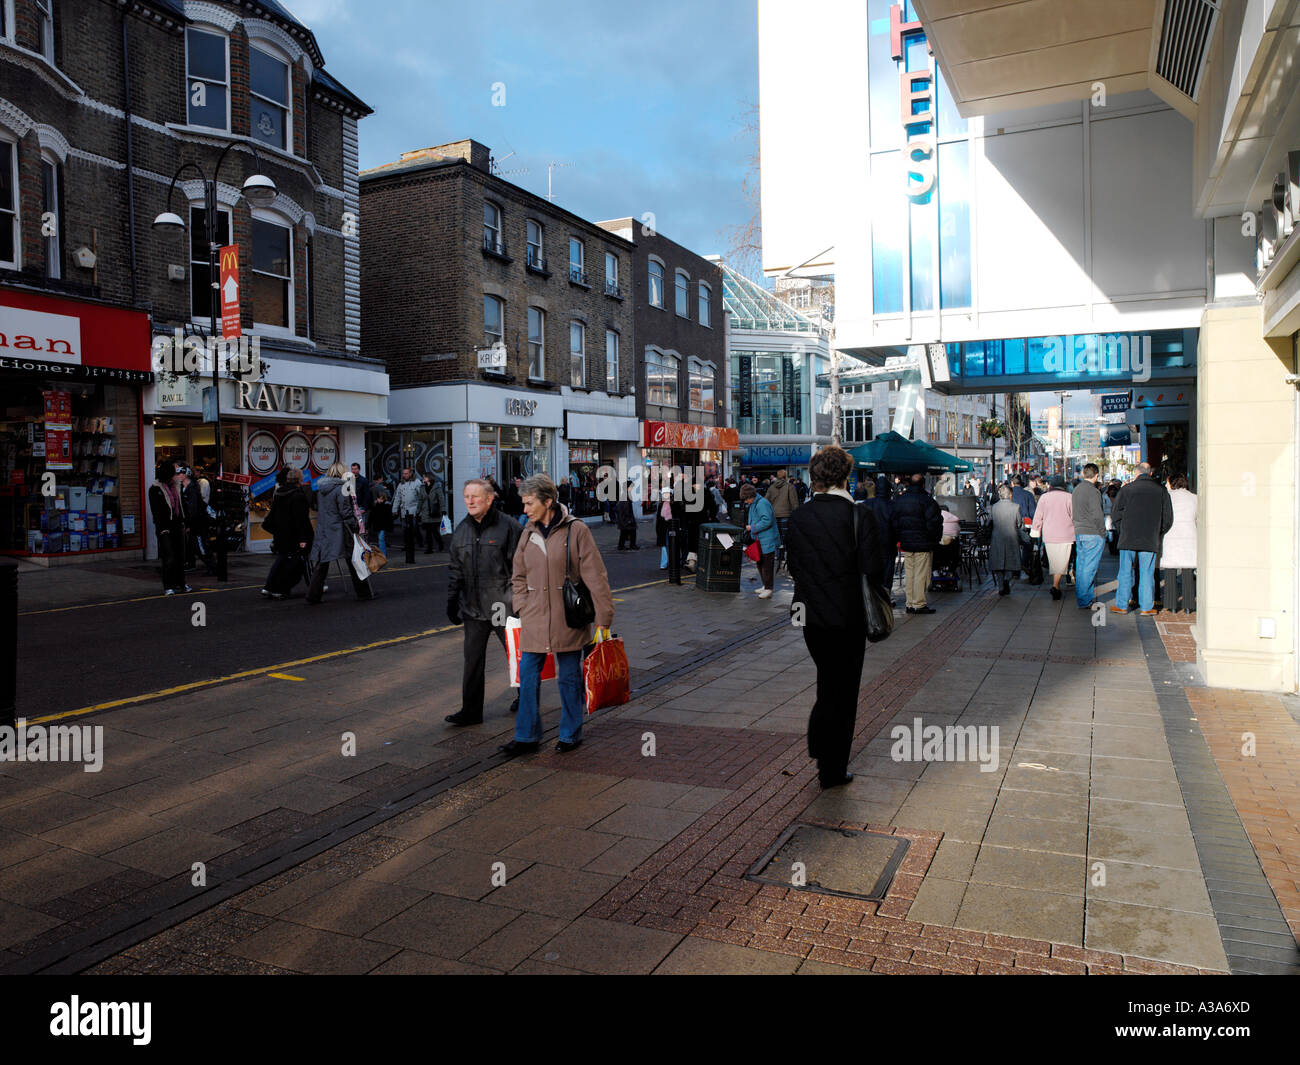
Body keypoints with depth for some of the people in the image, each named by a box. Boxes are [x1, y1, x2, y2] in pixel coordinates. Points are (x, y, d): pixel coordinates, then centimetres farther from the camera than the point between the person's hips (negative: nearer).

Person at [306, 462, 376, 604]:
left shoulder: (320, 489, 9)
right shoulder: (341, 489, -12)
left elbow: (317, 508, 16)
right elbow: (346, 512, -15)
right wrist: (356, 527, -9)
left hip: (322, 532, 6)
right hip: (339, 531, -6)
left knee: (321, 564, 9)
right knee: (353, 562, 6)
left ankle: (313, 596, 8)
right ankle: (364, 593, 13)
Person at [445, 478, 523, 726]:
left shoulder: (508, 526, -9)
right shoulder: (461, 530, 9)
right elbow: (456, 570, 15)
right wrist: (452, 601, 11)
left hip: (505, 605, -4)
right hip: (473, 608, 5)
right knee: (473, 660, 5)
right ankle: (471, 710, 12)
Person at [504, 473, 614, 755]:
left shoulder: (576, 530, -9)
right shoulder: (528, 533, 7)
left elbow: (595, 576, -9)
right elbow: (519, 576, 17)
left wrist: (603, 616, -10)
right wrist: (522, 607, 4)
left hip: (567, 619, -4)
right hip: (534, 620, 5)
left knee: (569, 677, 7)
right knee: (528, 674, 5)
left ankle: (571, 734, 23)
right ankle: (527, 736, 16)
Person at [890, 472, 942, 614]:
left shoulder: (898, 500, 7)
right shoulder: (927, 500, -13)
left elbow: (893, 522, 10)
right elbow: (934, 524, -13)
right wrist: (935, 538, 3)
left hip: (906, 544, 6)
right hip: (923, 544, -6)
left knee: (909, 574, 11)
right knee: (921, 575, -1)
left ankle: (910, 604, 15)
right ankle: (919, 605, 0)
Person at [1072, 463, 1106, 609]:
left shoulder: (1076, 490, 10)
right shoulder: (1093, 491, -15)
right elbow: (1097, 516, -16)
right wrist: (1102, 534, -7)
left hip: (1079, 532, 8)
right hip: (1093, 534, -8)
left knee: (1080, 566, 12)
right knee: (1089, 568, -4)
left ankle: (1081, 597, 19)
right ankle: (1084, 601, -3)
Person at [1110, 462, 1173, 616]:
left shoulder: (1127, 489, -3)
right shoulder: (1161, 490, 2)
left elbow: (1115, 515, -1)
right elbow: (1168, 518, 5)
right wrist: (1158, 533, 17)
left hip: (1128, 539, -1)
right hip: (1151, 540, 1)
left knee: (1125, 572, 6)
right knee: (1147, 573, 7)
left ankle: (1121, 605, 9)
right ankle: (1146, 607, 11)